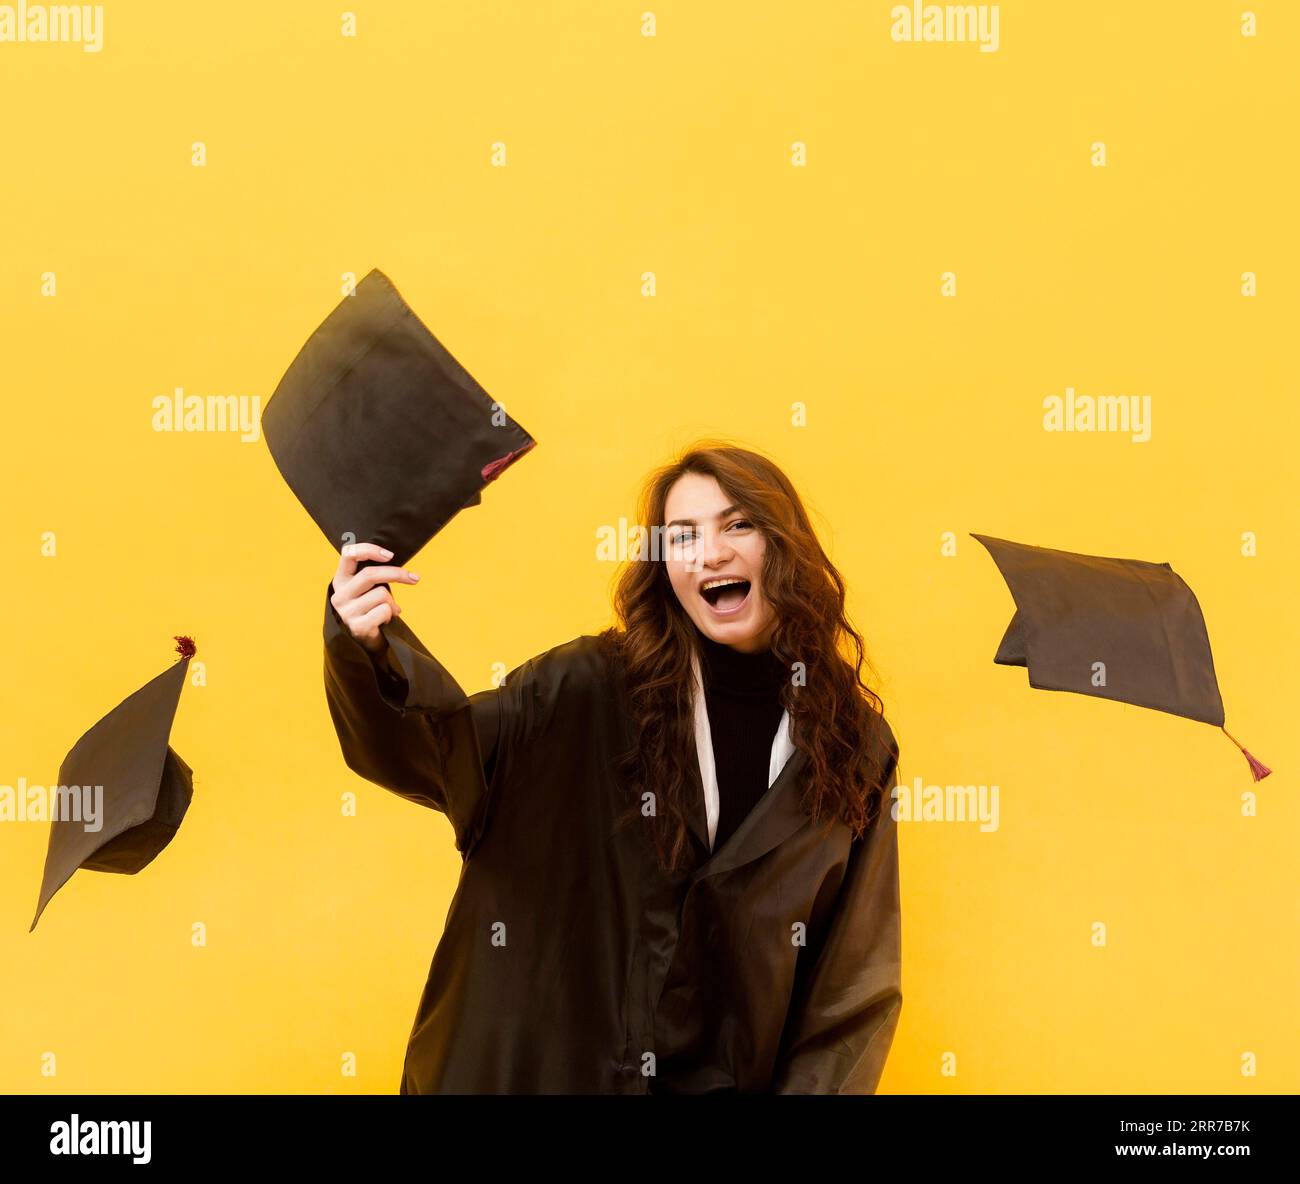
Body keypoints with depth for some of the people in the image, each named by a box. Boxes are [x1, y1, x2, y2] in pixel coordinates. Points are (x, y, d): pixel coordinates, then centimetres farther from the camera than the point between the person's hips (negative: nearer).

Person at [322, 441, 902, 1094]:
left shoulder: (854, 740, 4)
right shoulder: (595, 689, -2)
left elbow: (860, 967, 6)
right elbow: (442, 745, -16)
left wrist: (814, 1085, -3)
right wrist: (368, 649, -34)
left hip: (733, 1077, 1)